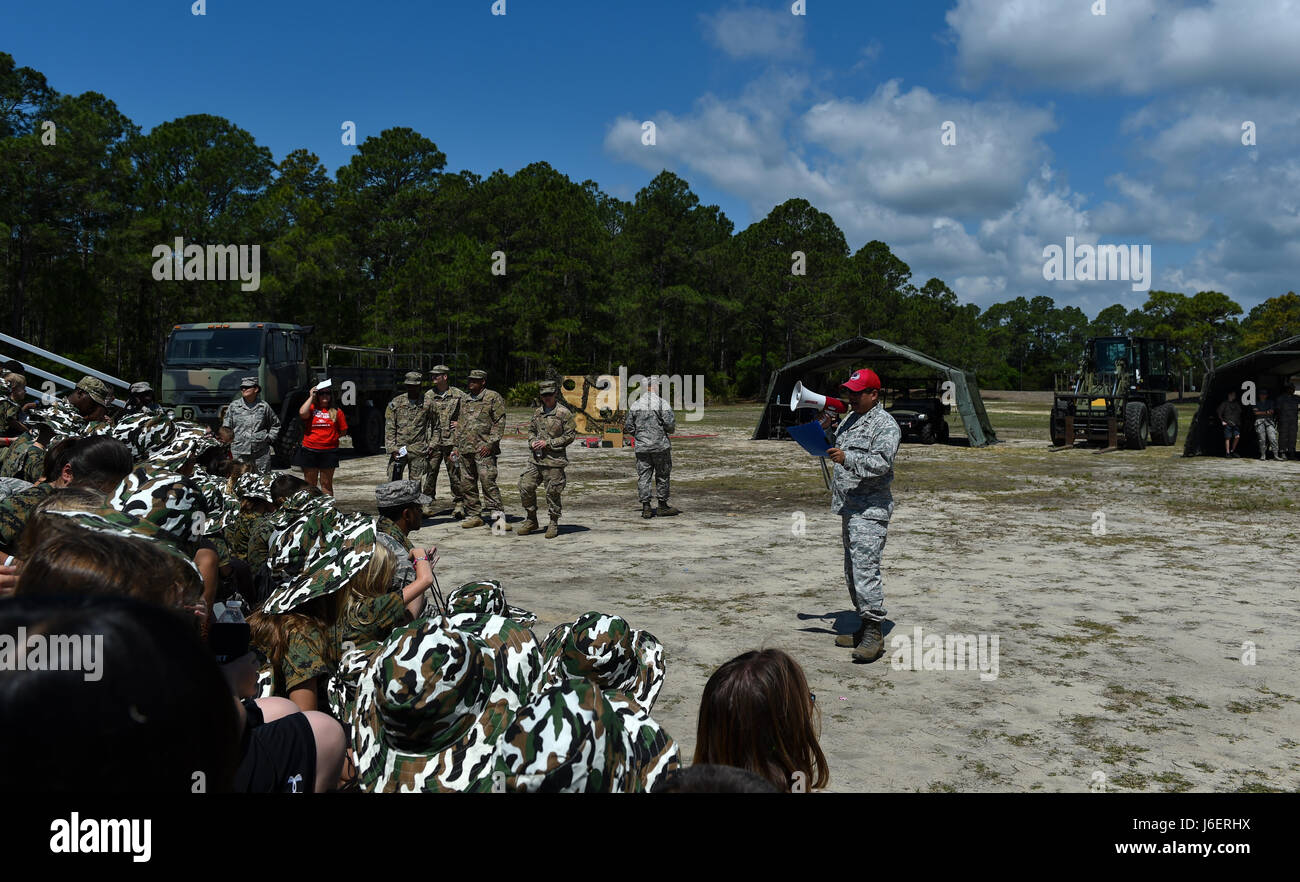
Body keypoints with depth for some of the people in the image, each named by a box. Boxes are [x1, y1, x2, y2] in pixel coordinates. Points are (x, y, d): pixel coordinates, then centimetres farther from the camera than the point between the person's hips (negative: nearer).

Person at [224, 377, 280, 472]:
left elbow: (276, 425, 21)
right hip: (239, 453, 0)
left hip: (261, 452, 0)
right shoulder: (233, 406, 8)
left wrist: (269, 438, 9)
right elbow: (226, 428, 13)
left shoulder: (264, 406, 8)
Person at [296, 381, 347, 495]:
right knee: (310, 484, 6)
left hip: (329, 451, 0)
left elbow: (343, 431, 13)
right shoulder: (312, 408, 5)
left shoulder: (336, 412, 8)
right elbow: (302, 413, -18)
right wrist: (311, 397, -10)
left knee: (326, 484, 4)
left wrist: (330, 436, 2)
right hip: (309, 451, 0)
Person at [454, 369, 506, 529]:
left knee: (488, 481, -14)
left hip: (484, 449, -7)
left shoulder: (493, 398, -2)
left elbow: (499, 422, -7)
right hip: (465, 450, 7)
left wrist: (490, 443, -15)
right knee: (467, 484, 8)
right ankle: (473, 515, 16)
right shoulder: (464, 400, 19)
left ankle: (497, 513, -9)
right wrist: (457, 445, 17)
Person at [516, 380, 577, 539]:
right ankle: (531, 521, 17)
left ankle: (553, 524, 15)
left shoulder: (563, 413, -6)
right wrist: (532, 442, 2)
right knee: (525, 487, 1)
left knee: (553, 493, -1)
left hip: (554, 461, -6)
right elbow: (531, 430, 25)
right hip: (537, 459, 6)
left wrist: (548, 443, -12)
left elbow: (570, 435, -8)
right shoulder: (537, 412, 13)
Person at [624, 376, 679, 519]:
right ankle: (663, 506, 14)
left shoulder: (634, 405, 4)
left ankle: (646, 507, 2)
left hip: (641, 447, 3)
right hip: (660, 446, -3)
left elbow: (628, 428, 7)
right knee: (662, 476, 8)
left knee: (644, 476, 5)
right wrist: (671, 429, 10)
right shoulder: (662, 403, -9)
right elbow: (670, 425, -13)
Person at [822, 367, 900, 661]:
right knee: (852, 570, 13)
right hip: (849, 508, 10)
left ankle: (874, 634, -14)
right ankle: (864, 627, 22)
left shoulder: (885, 425, -9)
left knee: (865, 567, -17)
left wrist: (847, 458, -30)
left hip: (870, 509, -10)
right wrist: (824, 430, 17)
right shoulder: (850, 420, 19)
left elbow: (881, 462, -23)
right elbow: (836, 452, 33)